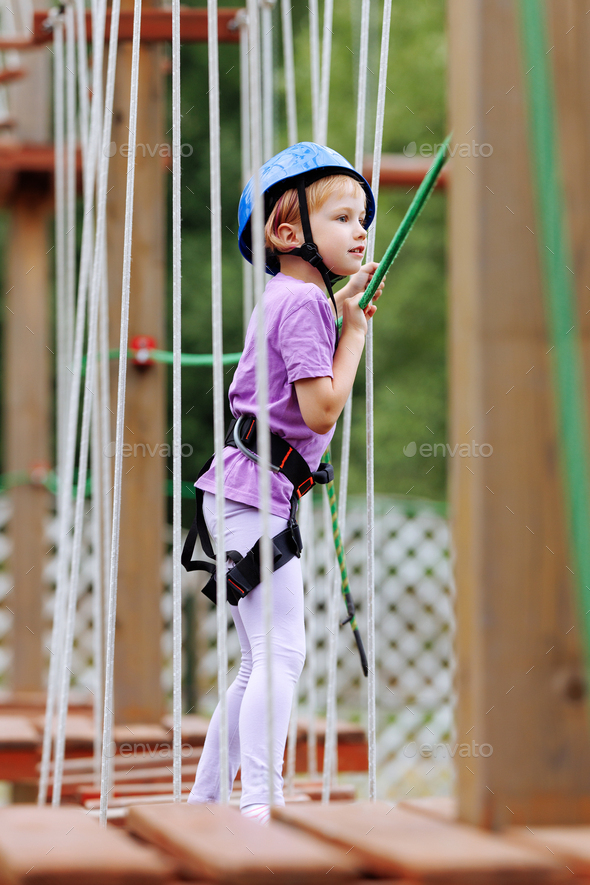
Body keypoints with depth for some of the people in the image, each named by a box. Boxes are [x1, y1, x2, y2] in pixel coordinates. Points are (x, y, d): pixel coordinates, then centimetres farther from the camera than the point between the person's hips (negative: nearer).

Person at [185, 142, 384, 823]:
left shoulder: (287, 296, 15)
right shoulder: (303, 303, -15)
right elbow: (322, 410, -21)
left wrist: (339, 309, 18)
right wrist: (355, 328, -12)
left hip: (249, 494, 10)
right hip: (258, 495, -10)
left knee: (261, 662, 14)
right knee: (281, 650, -14)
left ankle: (203, 799, 18)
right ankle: (257, 802, -19)